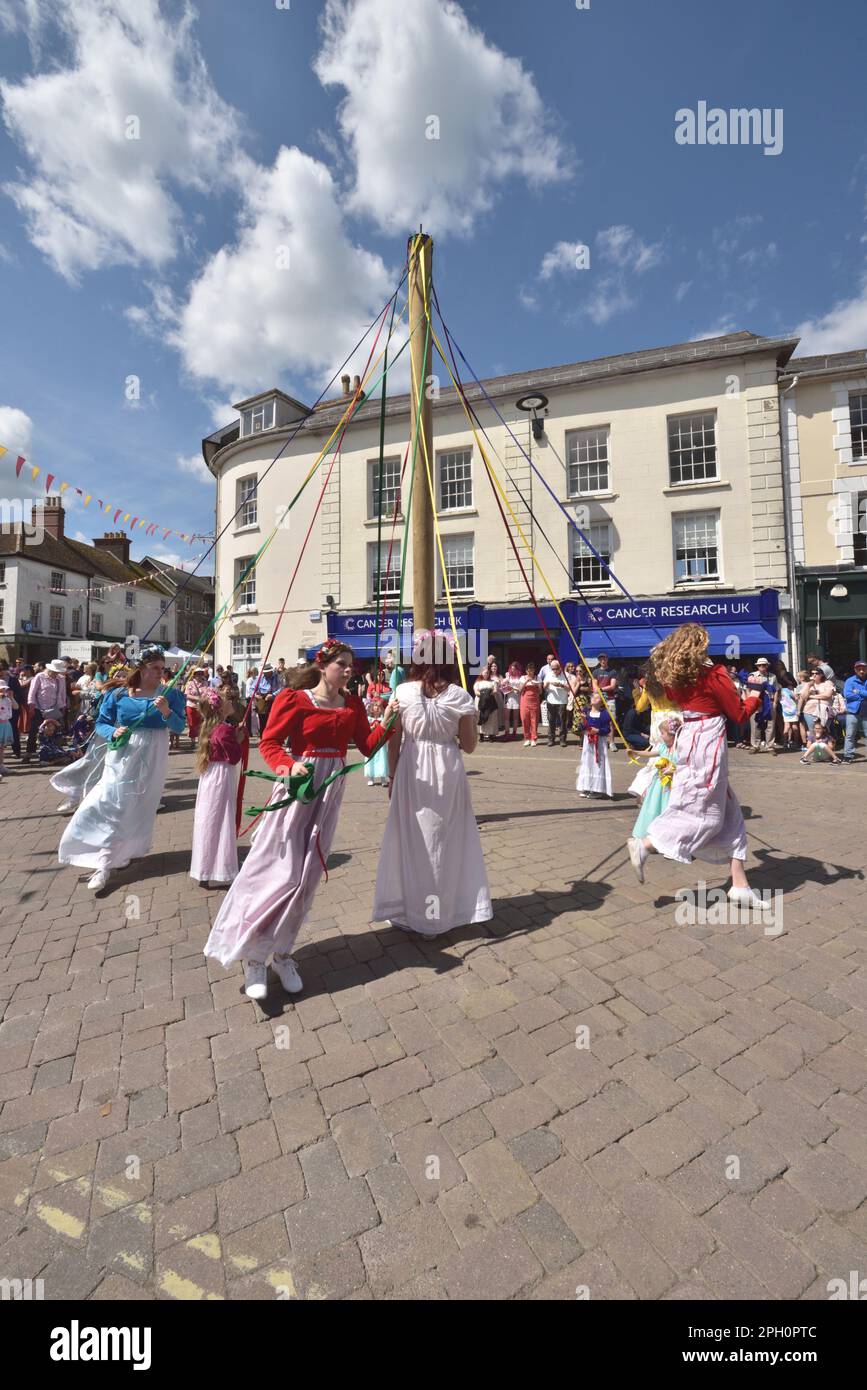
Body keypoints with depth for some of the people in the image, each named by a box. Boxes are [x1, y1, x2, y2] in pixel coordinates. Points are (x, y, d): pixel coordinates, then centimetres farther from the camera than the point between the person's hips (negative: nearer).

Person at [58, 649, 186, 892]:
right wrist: (113, 732, -16)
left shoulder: (170, 694, -3)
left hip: (152, 760, 0)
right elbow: (101, 723, 4)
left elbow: (180, 727, -9)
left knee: (138, 807, 10)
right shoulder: (118, 695, -2)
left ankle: (122, 852, 31)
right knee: (112, 804, -2)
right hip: (122, 756, 0)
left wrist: (167, 712, -26)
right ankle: (104, 865, 9)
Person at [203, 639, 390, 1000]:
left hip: (332, 790, 5)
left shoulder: (352, 703, 8)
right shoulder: (293, 698, -7)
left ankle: (282, 951, 28)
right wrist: (289, 766, -27)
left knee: (308, 873, 10)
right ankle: (254, 955, 15)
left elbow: (367, 746, 3)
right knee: (281, 870, -4)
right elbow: (269, 743, -9)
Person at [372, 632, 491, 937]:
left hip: (412, 773, 0)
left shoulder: (402, 693, -6)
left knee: (411, 840, 14)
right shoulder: (459, 695, -5)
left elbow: (394, 742, -2)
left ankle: (410, 911, 30)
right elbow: (468, 745, -1)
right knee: (446, 841, 14)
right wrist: (473, 720, 15)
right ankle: (442, 914, 28)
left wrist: (392, 776, 10)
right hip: (448, 773, 0)